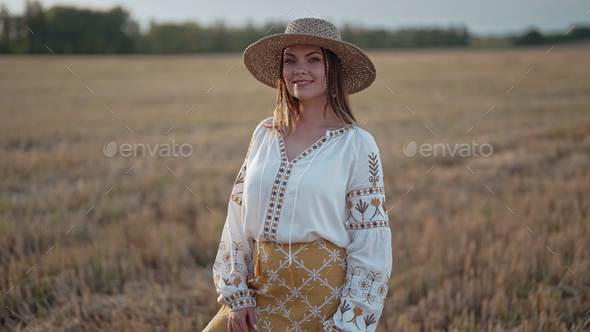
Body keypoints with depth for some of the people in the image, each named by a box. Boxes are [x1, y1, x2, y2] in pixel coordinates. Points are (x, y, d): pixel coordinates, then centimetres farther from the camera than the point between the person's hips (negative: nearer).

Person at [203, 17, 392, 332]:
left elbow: (370, 244, -8)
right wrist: (238, 295, 1)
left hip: (323, 301, -3)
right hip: (262, 292, 4)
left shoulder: (357, 145, -8)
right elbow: (238, 221, 7)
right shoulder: (265, 135, 4)